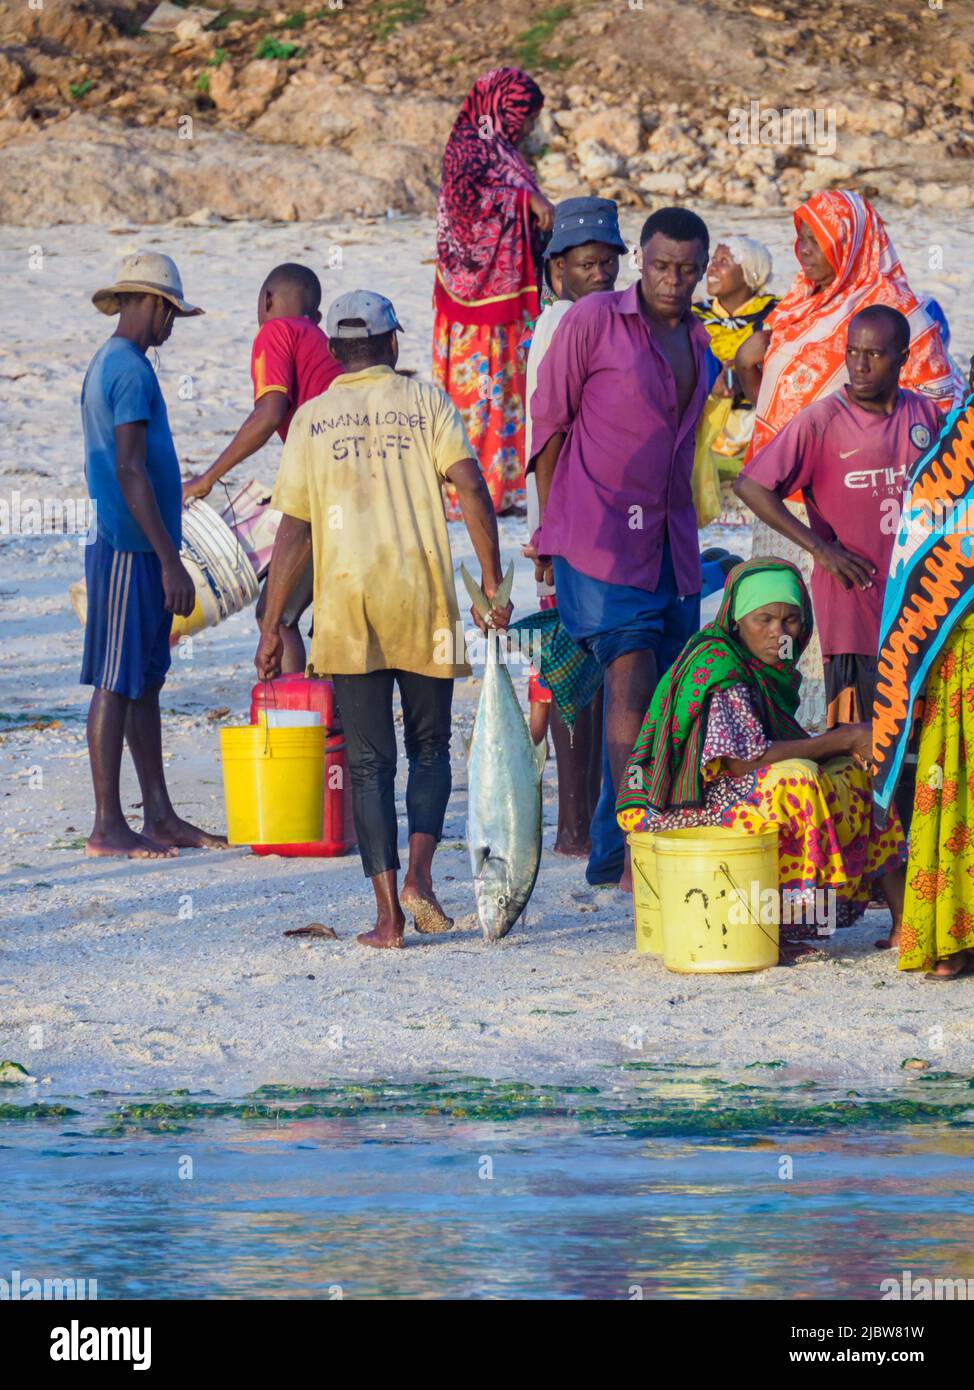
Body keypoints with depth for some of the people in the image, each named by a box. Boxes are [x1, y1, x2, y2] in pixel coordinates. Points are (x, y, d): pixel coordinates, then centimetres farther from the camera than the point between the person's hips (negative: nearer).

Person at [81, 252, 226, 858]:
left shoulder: (110, 365, 17)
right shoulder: (130, 371, -15)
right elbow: (130, 471, -21)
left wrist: (166, 556, 24)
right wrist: (170, 561, -21)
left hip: (136, 552, 10)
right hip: (130, 551, -10)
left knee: (146, 682, 12)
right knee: (117, 684, -6)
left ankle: (160, 815, 16)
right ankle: (109, 825, -3)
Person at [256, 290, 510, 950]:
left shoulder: (311, 419, 7)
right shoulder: (425, 401, 5)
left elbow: (294, 532, 4)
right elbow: (471, 487, -8)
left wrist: (272, 627, 8)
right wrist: (492, 584, -7)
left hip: (346, 604, 0)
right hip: (424, 597, 0)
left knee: (370, 761, 4)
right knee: (430, 747, 14)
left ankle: (388, 912, -3)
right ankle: (418, 875, -7)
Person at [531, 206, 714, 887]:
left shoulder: (697, 338, 14)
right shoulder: (593, 320, -5)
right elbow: (548, 422, -1)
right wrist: (551, 524, 2)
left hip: (671, 542, 7)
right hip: (600, 537, -7)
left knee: (662, 698, 7)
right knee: (631, 680, -15)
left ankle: (612, 851, 17)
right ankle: (634, 851, -15)